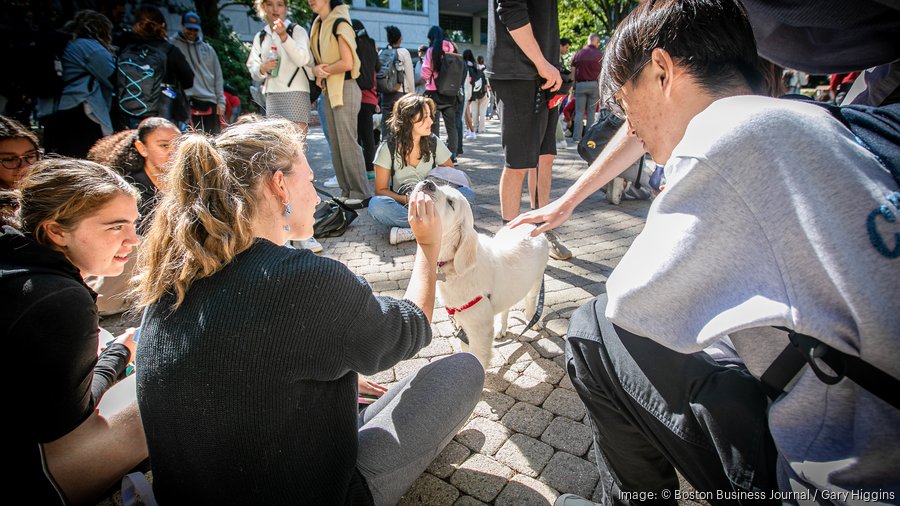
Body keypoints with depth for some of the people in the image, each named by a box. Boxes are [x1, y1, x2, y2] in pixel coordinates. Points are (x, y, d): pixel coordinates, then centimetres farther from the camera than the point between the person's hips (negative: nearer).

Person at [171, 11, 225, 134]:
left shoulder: (208, 49, 18)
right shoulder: (173, 45, 7)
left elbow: (218, 76, 15)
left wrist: (221, 101, 7)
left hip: (210, 101, 4)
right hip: (187, 102, -3)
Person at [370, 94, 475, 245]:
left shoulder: (434, 143, -2)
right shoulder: (388, 148, -9)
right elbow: (381, 190, -6)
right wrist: (406, 199, -24)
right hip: (401, 204, -2)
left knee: (467, 193, -24)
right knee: (376, 205, -35)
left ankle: (408, 231, -31)